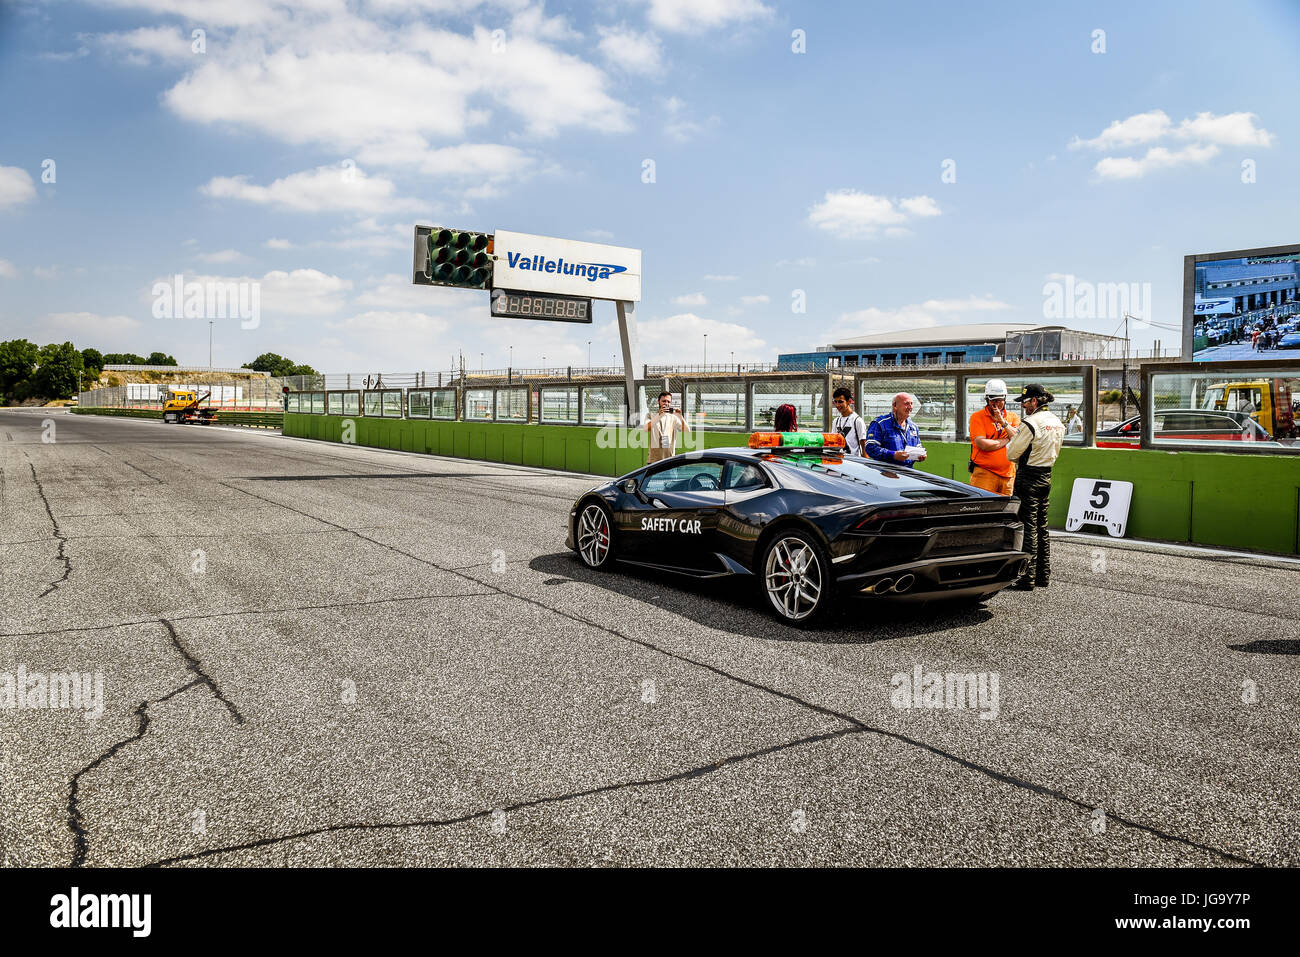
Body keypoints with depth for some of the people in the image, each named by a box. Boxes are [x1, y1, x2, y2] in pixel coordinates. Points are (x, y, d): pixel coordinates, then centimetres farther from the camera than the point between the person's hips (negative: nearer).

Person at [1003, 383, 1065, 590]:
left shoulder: (1031, 423, -17)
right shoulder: (1057, 422, 10)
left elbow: (1012, 453, -14)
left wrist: (1011, 438, 7)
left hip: (1028, 478, -9)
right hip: (1046, 476, 9)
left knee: (1028, 527, -5)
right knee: (1042, 527, 14)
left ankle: (1028, 579, -3)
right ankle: (1043, 576, 20)